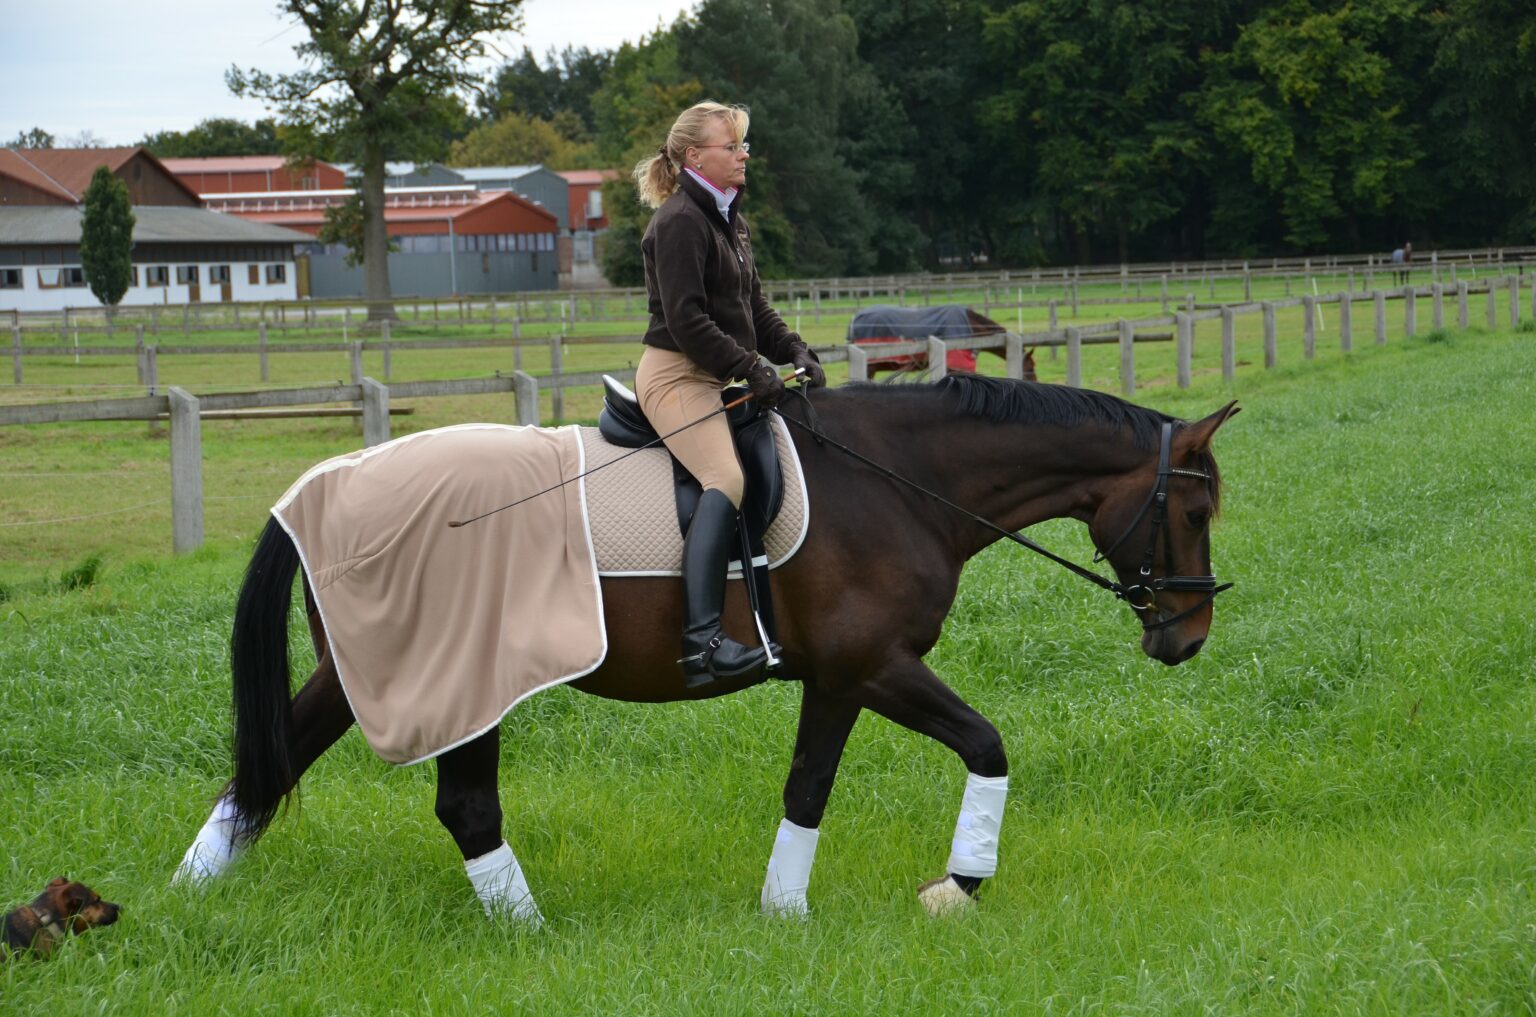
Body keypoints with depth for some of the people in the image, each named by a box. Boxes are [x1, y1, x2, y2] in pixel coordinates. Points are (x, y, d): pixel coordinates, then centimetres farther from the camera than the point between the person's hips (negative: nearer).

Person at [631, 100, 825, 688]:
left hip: (718, 378, 11)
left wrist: (796, 353, 7)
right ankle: (702, 642, -39)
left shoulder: (729, 220, 20)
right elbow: (686, 320, -19)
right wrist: (752, 370, -21)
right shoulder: (680, 221, -12)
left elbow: (754, 308, 23)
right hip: (676, 375, -11)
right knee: (727, 480, -28)